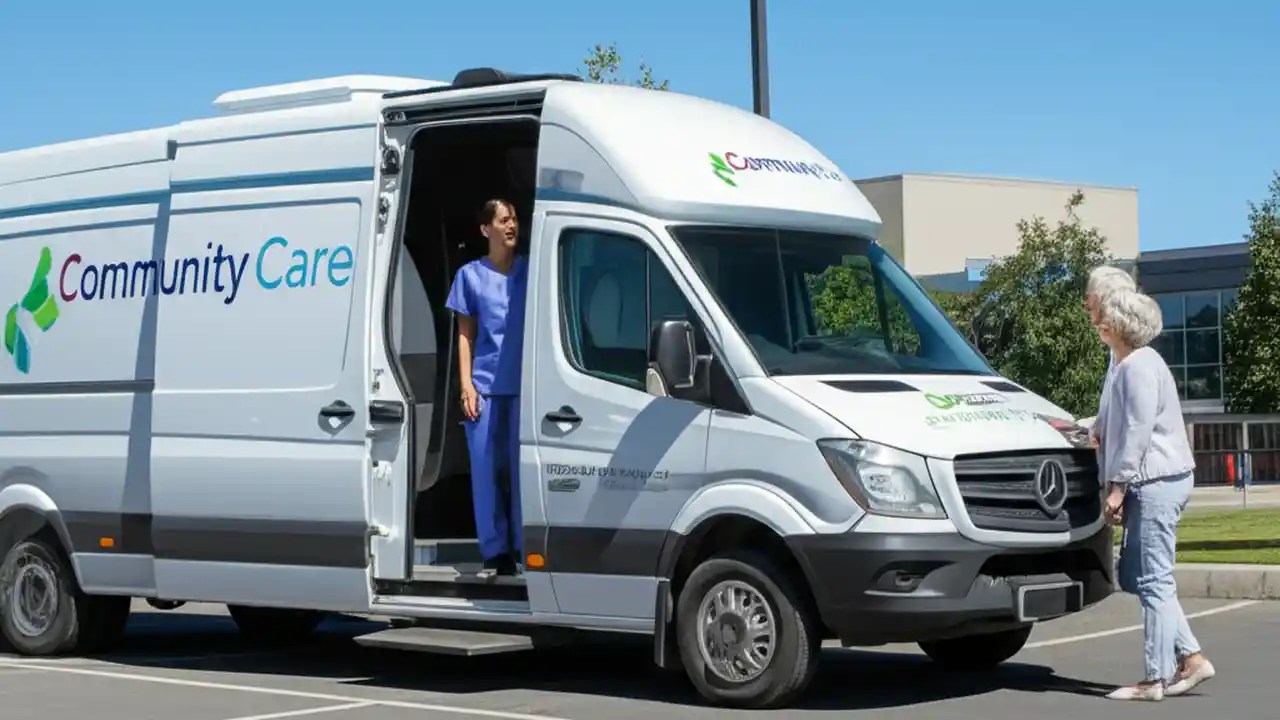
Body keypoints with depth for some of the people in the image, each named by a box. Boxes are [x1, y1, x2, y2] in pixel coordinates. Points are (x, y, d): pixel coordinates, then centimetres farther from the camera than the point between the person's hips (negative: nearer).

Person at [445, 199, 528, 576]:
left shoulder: (530, 271, 6)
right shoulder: (470, 275, 6)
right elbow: (465, 334, 8)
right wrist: (466, 384, 0)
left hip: (525, 385, 0)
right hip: (485, 385, 0)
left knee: (523, 466, 0)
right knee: (486, 468, 1)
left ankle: (524, 546, 8)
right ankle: (495, 550, 7)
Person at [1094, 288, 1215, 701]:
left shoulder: (1138, 365, -13)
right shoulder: (1129, 364, 18)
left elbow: (1138, 430, -19)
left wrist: (1118, 485, -18)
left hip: (1156, 481, -11)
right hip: (1151, 484, 11)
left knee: (1153, 581, -8)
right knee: (1134, 575, 13)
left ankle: (1156, 679, -5)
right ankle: (1190, 657, 14)